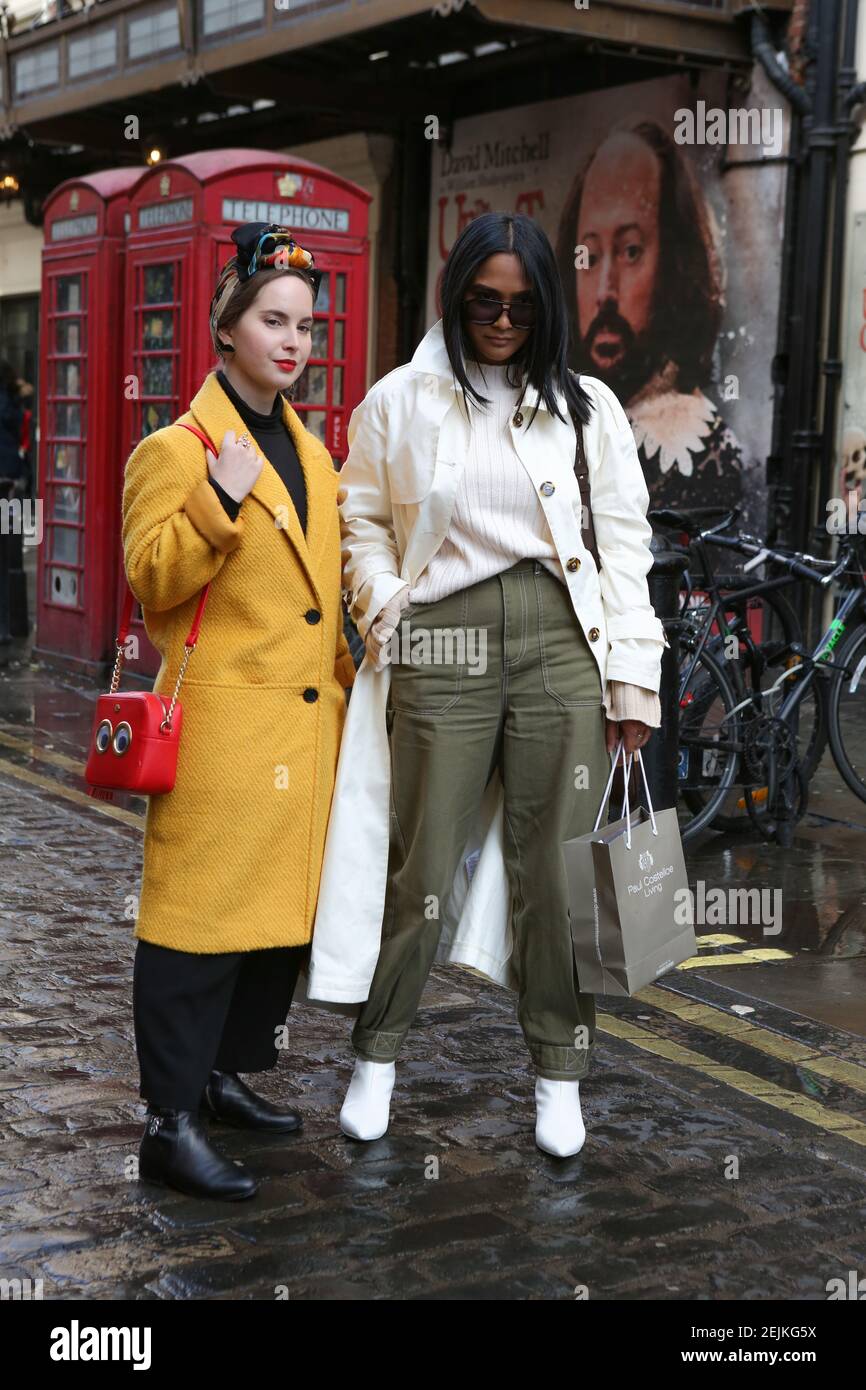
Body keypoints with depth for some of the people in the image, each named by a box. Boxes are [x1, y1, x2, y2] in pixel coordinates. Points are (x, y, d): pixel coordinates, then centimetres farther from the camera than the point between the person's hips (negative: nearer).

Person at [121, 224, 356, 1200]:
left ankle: (226, 1075, 28)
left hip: (306, 725, 8)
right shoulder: (178, 450, -6)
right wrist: (220, 502, -24)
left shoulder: (308, 451, 17)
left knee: (285, 906, 13)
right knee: (200, 914, -5)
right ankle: (170, 1126, 1)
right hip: (223, 726, -8)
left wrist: (345, 680, 20)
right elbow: (151, 581, -13)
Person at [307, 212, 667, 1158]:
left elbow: (625, 542, 7)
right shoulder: (399, 402, 9)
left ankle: (559, 1077, 18)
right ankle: (376, 1054, 22)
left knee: (554, 868, 3)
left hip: (561, 646, 1)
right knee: (421, 863, 2)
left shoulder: (588, 406, 9)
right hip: (443, 647, 0)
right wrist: (388, 614, -4)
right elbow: (361, 523, 13)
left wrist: (634, 676, 1)